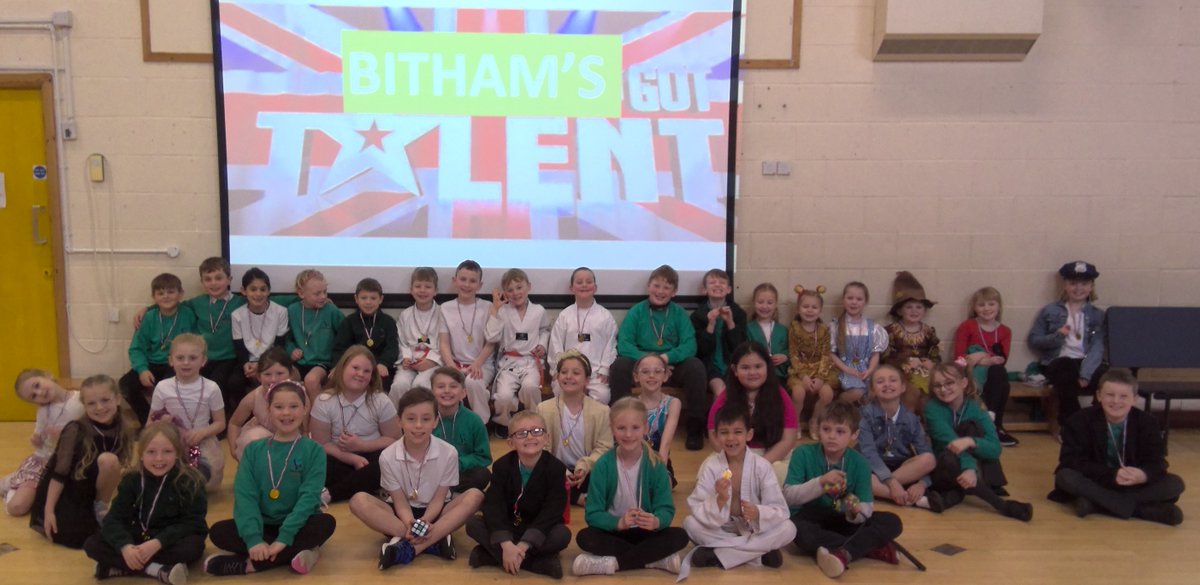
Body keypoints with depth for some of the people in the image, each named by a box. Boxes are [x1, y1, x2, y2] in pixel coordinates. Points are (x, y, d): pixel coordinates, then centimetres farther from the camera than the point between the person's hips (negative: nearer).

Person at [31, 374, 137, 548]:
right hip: (63, 492, -4)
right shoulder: (75, 430, -21)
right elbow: (59, 473, -18)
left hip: (90, 490, 5)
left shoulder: (123, 428, -9)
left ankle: (100, 508, -1)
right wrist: (48, 511, -19)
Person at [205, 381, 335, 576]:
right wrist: (254, 538, -23)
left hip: (298, 525, -2)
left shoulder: (313, 450, -4)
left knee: (326, 523, -31)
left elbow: (309, 496, -13)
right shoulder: (253, 449, 3)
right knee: (218, 531, -21)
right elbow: (244, 495, -7)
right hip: (263, 524, 2)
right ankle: (294, 553, -25)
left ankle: (248, 564, -27)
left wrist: (284, 538, -25)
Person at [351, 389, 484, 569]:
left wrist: (425, 521, -30)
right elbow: (400, 501, -11)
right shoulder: (388, 457, -14)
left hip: (434, 513, 0)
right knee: (359, 501, -27)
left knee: (474, 495, -28)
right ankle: (435, 541, -32)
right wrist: (410, 524, -32)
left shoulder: (448, 453, -15)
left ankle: (407, 547, -33)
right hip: (404, 514, 0)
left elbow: (439, 498, -10)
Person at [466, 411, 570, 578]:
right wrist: (506, 545, -35)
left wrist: (523, 545, -32)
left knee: (563, 534, -30)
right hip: (507, 527, 2)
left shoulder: (556, 468, -14)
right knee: (473, 524, -22)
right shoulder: (502, 466, -10)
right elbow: (493, 506, -20)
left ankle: (492, 555, -26)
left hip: (539, 529, -2)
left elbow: (551, 512, -21)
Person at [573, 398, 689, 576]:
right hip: (612, 531, -1)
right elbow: (593, 514, -14)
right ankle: (655, 559, -26)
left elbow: (666, 509, -11)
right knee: (585, 537, -30)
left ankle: (612, 563, -23)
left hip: (645, 532, 1)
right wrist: (619, 522, -34)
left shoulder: (655, 465, -8)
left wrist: (656, 521, -36)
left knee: (680, 536, -25)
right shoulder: (603, 466, -11)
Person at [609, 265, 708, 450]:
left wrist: (667, 357, -27)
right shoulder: (636, 311, 0)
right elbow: (623, 345, -10)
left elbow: (689, 346, -8)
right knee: (619, 365, -29)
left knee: (695, 366, -27)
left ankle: (695, 428, -13)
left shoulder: (679, 313, 2)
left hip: (672, 367, 1)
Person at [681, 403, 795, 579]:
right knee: (690, 524, -26)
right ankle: (760, 552, -23)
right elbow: (697, 510, -19)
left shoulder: (762, 466, -13)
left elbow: (780, 510, -15)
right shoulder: (710, 465, -13)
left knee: (788, 529, -25)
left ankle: (715, 555, -22)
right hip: (719, 530, 0)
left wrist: (758, 513, -35)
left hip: (754, 531, 1)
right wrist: (719, 501, -38)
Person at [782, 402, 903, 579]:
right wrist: (820, 482, -32)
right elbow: (788, 496, -18)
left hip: (843, 521, 3)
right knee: (797, 529, -38)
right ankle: (871, 548, -26)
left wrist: (856, 512, -35)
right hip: (809, 519, -2)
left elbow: (867, 506, -11)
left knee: (892, 522, -17)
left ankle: (843, 553, -37)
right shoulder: (803, 454, -10)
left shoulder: (859, 463, -5)